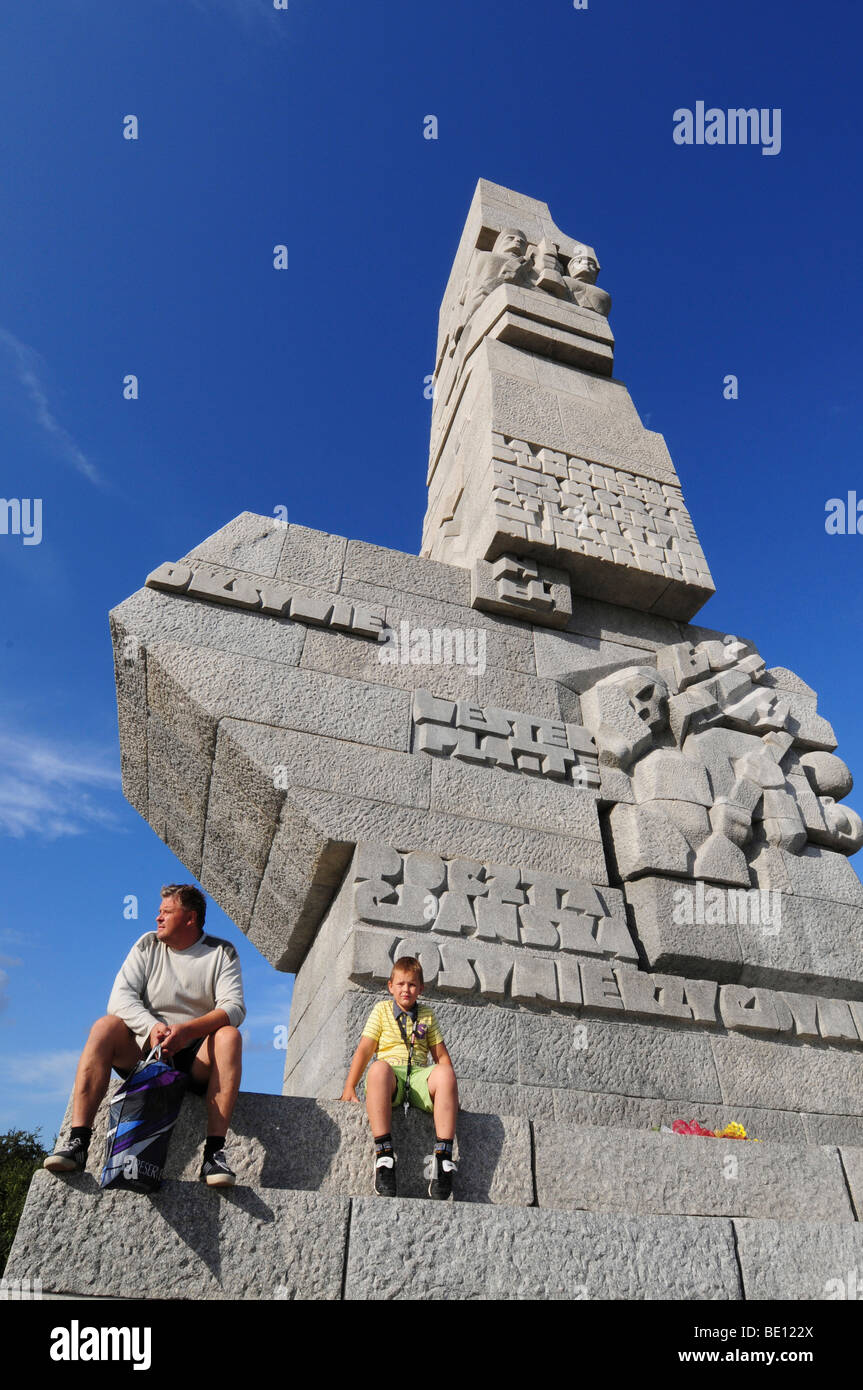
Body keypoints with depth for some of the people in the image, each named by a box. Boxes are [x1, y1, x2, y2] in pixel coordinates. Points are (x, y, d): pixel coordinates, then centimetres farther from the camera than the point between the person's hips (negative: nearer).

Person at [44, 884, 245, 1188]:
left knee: (229, 1035, -31)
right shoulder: (147, 945, 7)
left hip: (196, 1060, -2)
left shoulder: (222, 953, 1)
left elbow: (234, 1007, -12)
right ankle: (77, 1141, -29)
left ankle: (215, 1150, -35)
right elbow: (120, 997, -5)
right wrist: (151, 1028, -25)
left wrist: (188, 1030, -30)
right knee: (105, 1027, -23)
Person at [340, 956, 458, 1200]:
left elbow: (441, 1055, 17)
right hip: (390, 1077, -2)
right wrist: (350, 1088, 0)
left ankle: (443, 1159, -34)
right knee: (379, 1068, -39)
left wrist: (449, 1091, 5)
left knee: (445, 1072, -33)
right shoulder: (382, 1010, 15)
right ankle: (384, 1156, -41)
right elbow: (364, 1050, 9)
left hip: (419, 1076, 2)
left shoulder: (427, 1015, 20)